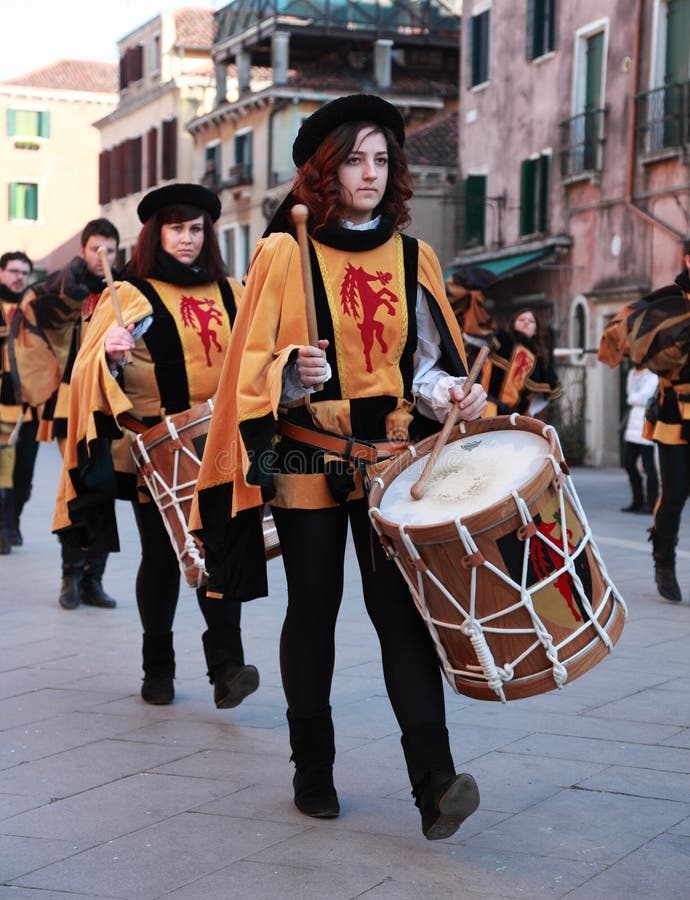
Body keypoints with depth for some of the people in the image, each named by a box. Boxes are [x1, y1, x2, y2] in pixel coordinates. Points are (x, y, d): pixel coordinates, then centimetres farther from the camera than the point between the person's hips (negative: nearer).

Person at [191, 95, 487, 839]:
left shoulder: (413, 258, 8)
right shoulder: (284, 252, -1)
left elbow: (428, 363, 14)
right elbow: (253, 364, -2)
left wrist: (452, 394, -7)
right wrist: (294, 372, -23)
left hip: (390, 462, 2)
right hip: (307, 462, -1)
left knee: (402, 610, -9)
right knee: (312, 612, 6)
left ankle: (434, 780, -14)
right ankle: (313, 772, 18)